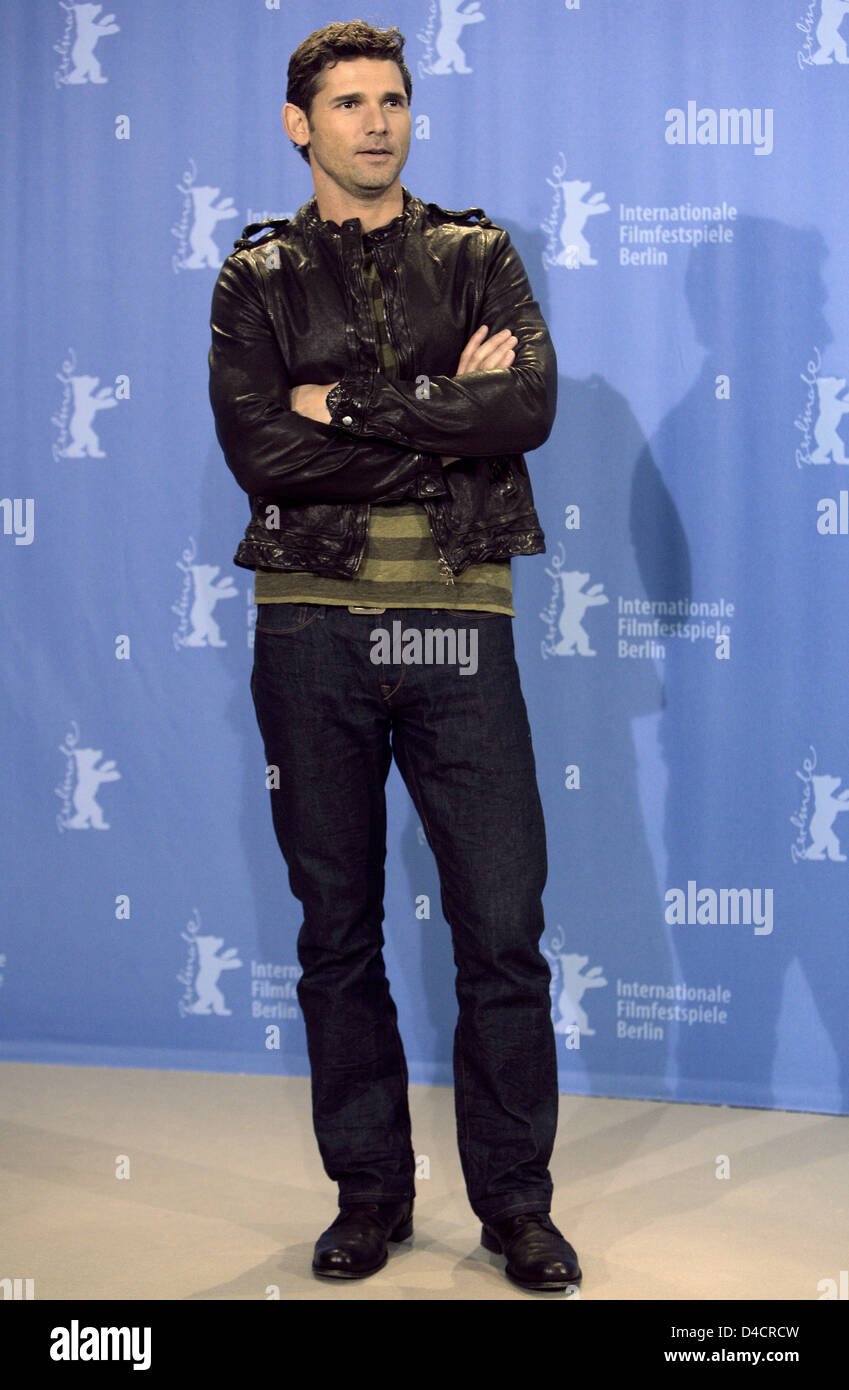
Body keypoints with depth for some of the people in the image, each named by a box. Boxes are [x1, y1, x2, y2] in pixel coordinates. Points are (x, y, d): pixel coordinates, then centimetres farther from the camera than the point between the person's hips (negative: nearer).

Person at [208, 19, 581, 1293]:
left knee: (504, 926, -1)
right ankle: (370, 1191, 22)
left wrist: (350, 404, -10)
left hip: (457, 622, 0)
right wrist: (443, 419, -9)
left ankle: (515, 1199, 15)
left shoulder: (476, 256, 10)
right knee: (339, 927, 8)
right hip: (313, 621, 1)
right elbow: (257, 449, -8)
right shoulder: (260, 277, 9)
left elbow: (532, 405, -9)